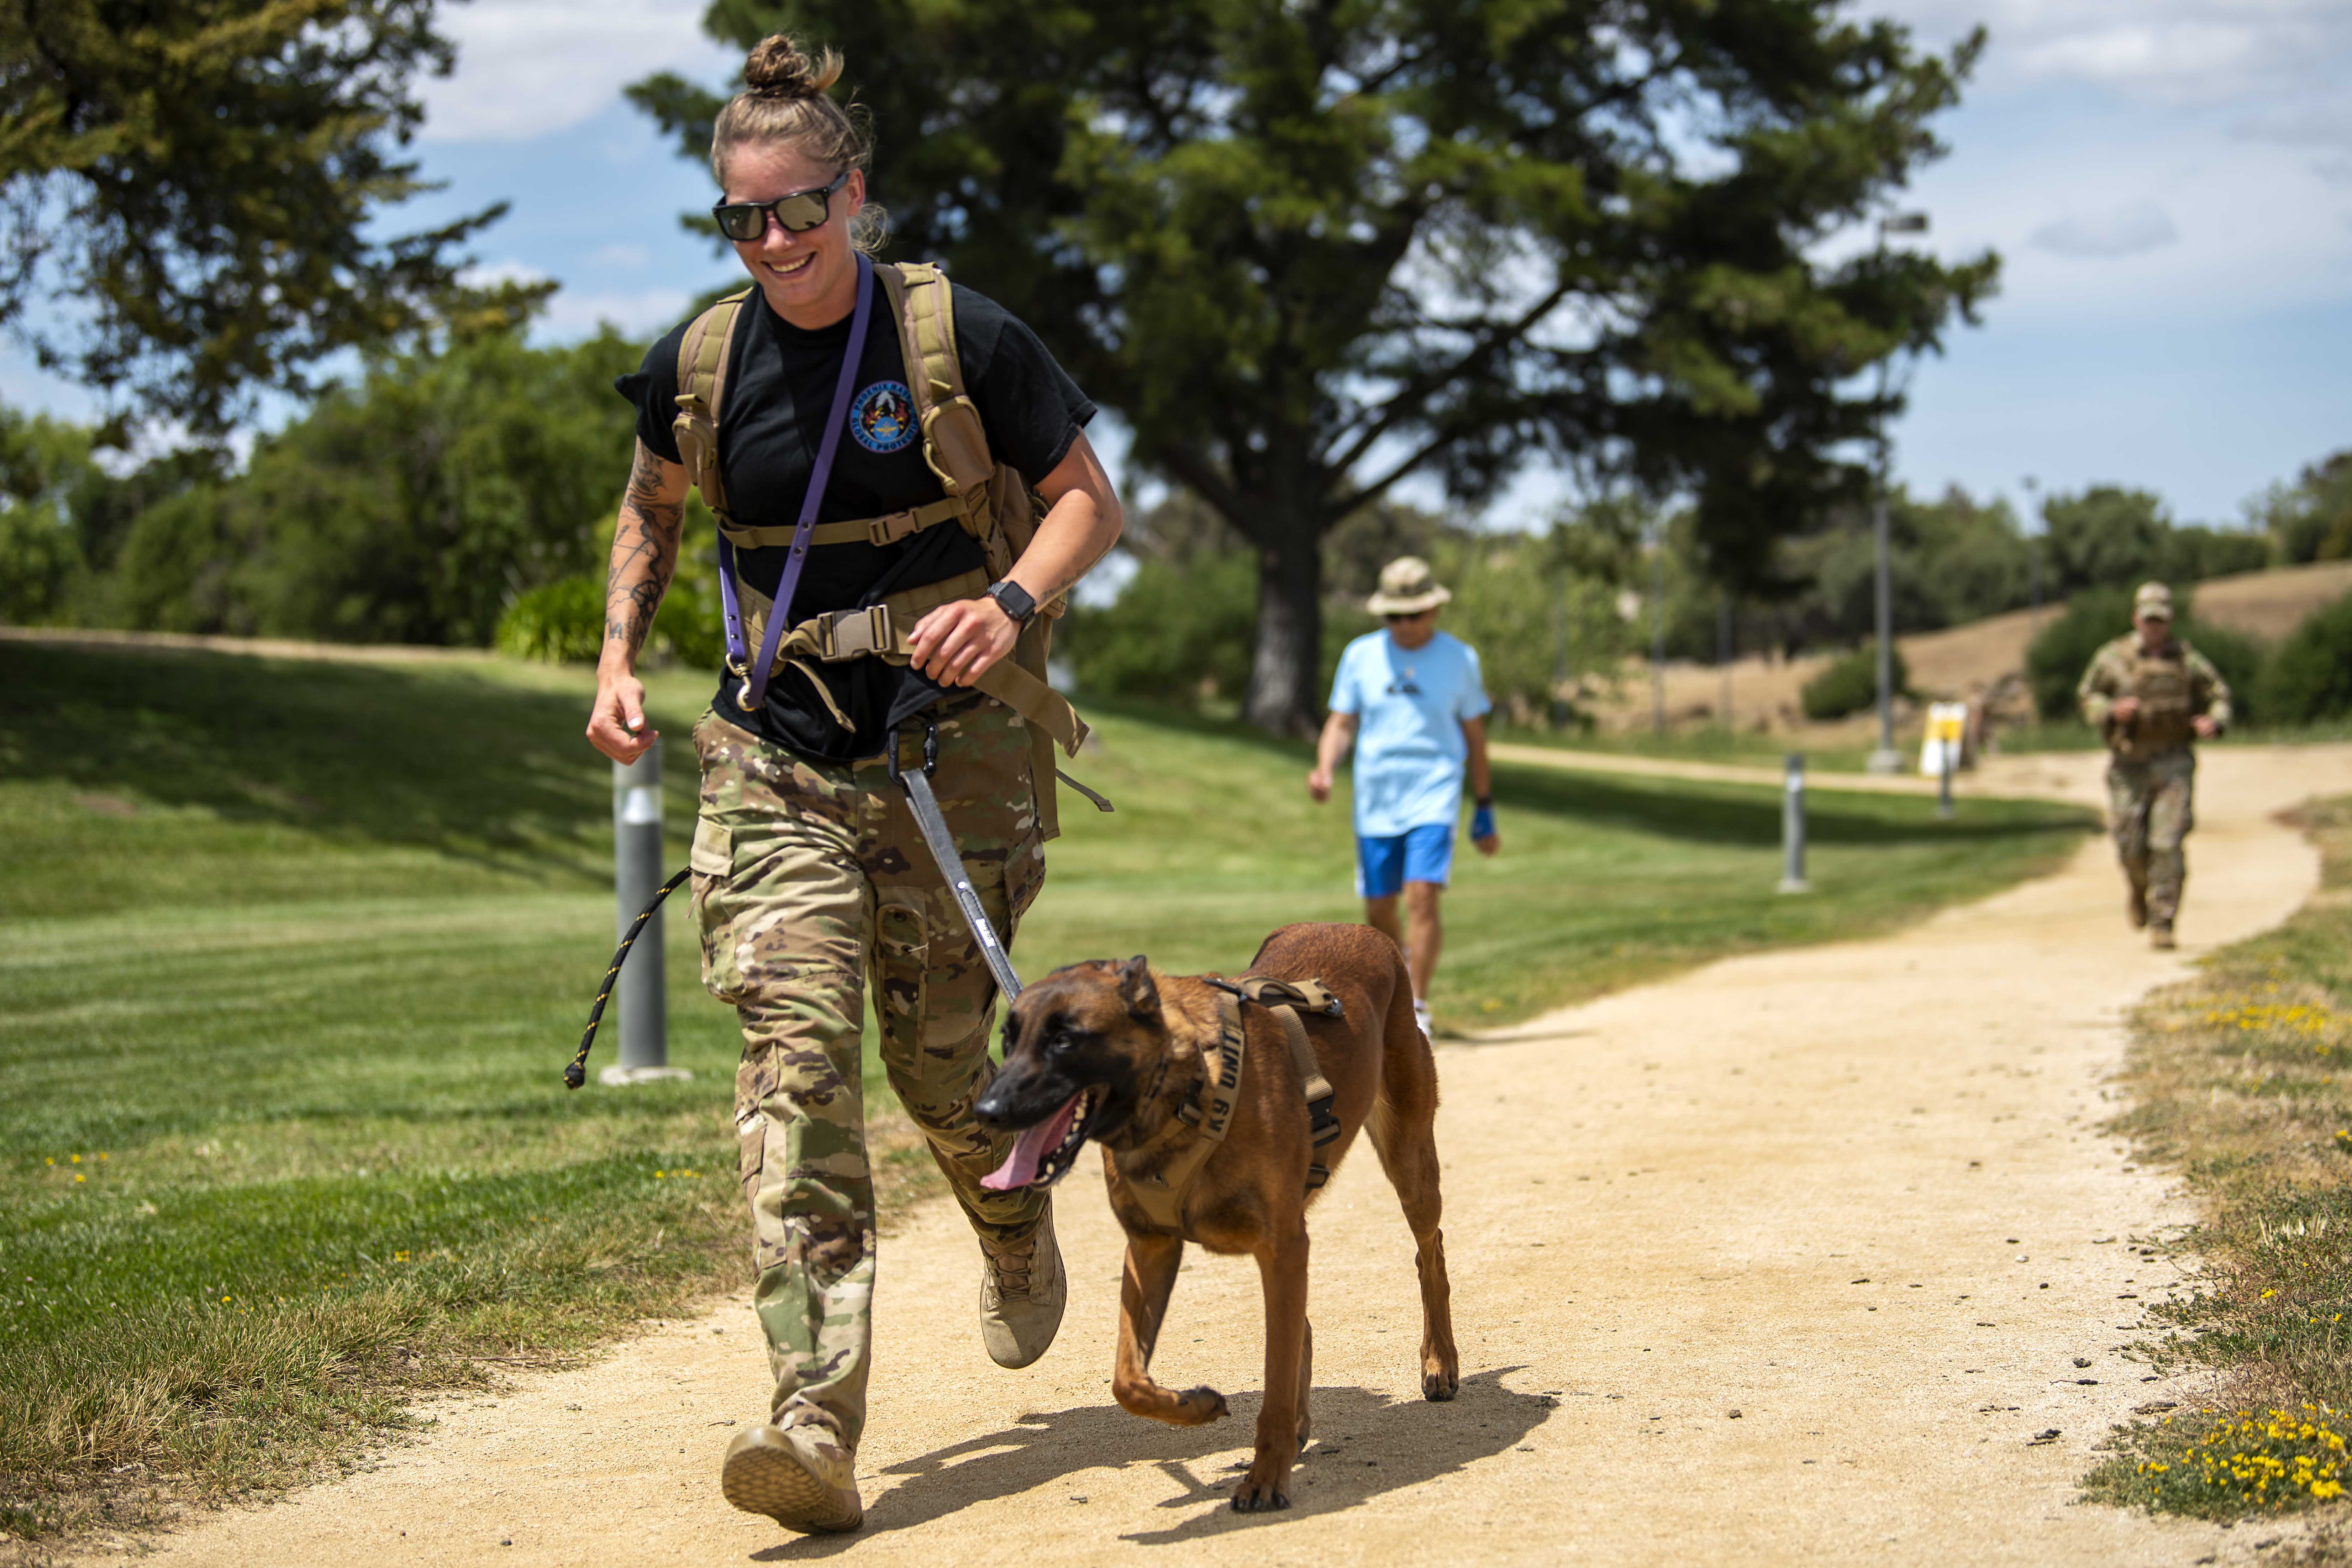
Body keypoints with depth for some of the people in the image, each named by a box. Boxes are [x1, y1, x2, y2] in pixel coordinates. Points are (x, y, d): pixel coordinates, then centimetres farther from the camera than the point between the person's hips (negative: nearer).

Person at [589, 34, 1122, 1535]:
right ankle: (817, 1428, -20)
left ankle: (1020, 1229, 43)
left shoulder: (961, 337, -7)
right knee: (794, 1052, -14)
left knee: (941, 1059, 4)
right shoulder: (698, 367, 3)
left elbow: (1087, 499, 1)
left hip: (947, 748, -2)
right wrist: (620, 659, 8)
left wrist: (1012, 601, -17)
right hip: (777, 756, 2)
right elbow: (653, 512, 22)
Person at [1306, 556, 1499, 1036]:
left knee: (1422, 896, -18)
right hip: (1375, 799, 3)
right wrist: (1324, 769, -12)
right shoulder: (1361, 655, 5)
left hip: (1434, 797, -3)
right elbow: (1342, 723, 8)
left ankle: (1417, 1011, -14)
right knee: (1378, 911, 7)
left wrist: (1485, 810, 11)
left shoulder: (1459, 659, 3)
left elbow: (1474, 736, 10)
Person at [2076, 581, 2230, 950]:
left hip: (2173, 762, 0)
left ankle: (2162, 923, -4)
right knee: (2130, 845, 2)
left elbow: (2218, 694, 12)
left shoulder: (2187, 660, 3)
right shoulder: (2112, 657, 1)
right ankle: (2140, 890, 36)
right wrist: (2112, 711, -11)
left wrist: (2214, 722, -9)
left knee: (2168, 843, -10)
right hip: (2129, 763, 1)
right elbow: (2088, 696, 9)